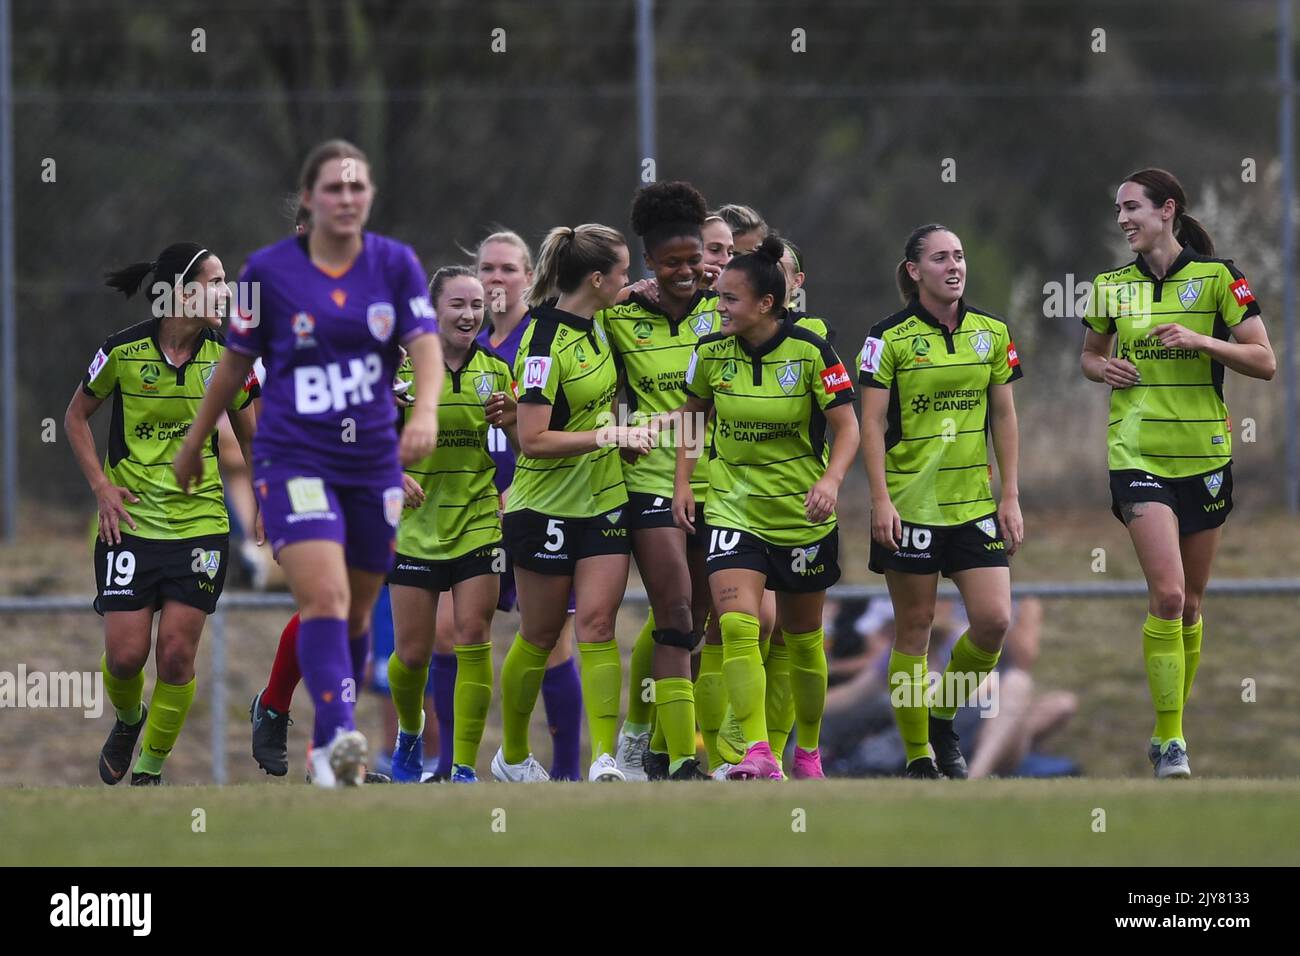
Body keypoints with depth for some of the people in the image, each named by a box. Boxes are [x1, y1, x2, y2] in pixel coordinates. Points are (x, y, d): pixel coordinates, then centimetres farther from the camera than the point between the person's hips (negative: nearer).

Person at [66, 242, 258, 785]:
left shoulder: (227, 357, -2)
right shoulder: (123, 351, -8)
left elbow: (251, 438, 10)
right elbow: (77, 418, 7)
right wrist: (101, 486, -3)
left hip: (200, 523, 1)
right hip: (131, 522, -1)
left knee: (177, 655, -6)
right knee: (126, 654, -6)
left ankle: (149, 770, 10)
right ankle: (127, 721, 28)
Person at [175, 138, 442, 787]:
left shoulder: (396, 264, 2)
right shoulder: (269, 271, -3)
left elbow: (426, 346, -7)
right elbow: (235, 363, 8)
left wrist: (425, 412, -27)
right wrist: (194, 444, 16)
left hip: (373, 463, 3)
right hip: (293, 460, -3)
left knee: (356, 613, 11)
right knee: (325, 597, -22)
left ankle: (327, 747, 27)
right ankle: (338, 739, -31)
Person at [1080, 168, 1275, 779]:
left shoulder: (1217, 277, -2)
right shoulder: (1111, 287, 7)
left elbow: (1264, 362, -3)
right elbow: (1090, 355, 23)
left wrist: (1202, 340, -18)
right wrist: (1102, 368, -1)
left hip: (1203, 455, 0)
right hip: (1136, 452, 0)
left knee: (1189, 605, 8)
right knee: (1167, 593, -16)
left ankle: (1171, 732, 23)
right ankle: (1169, 741, -12)